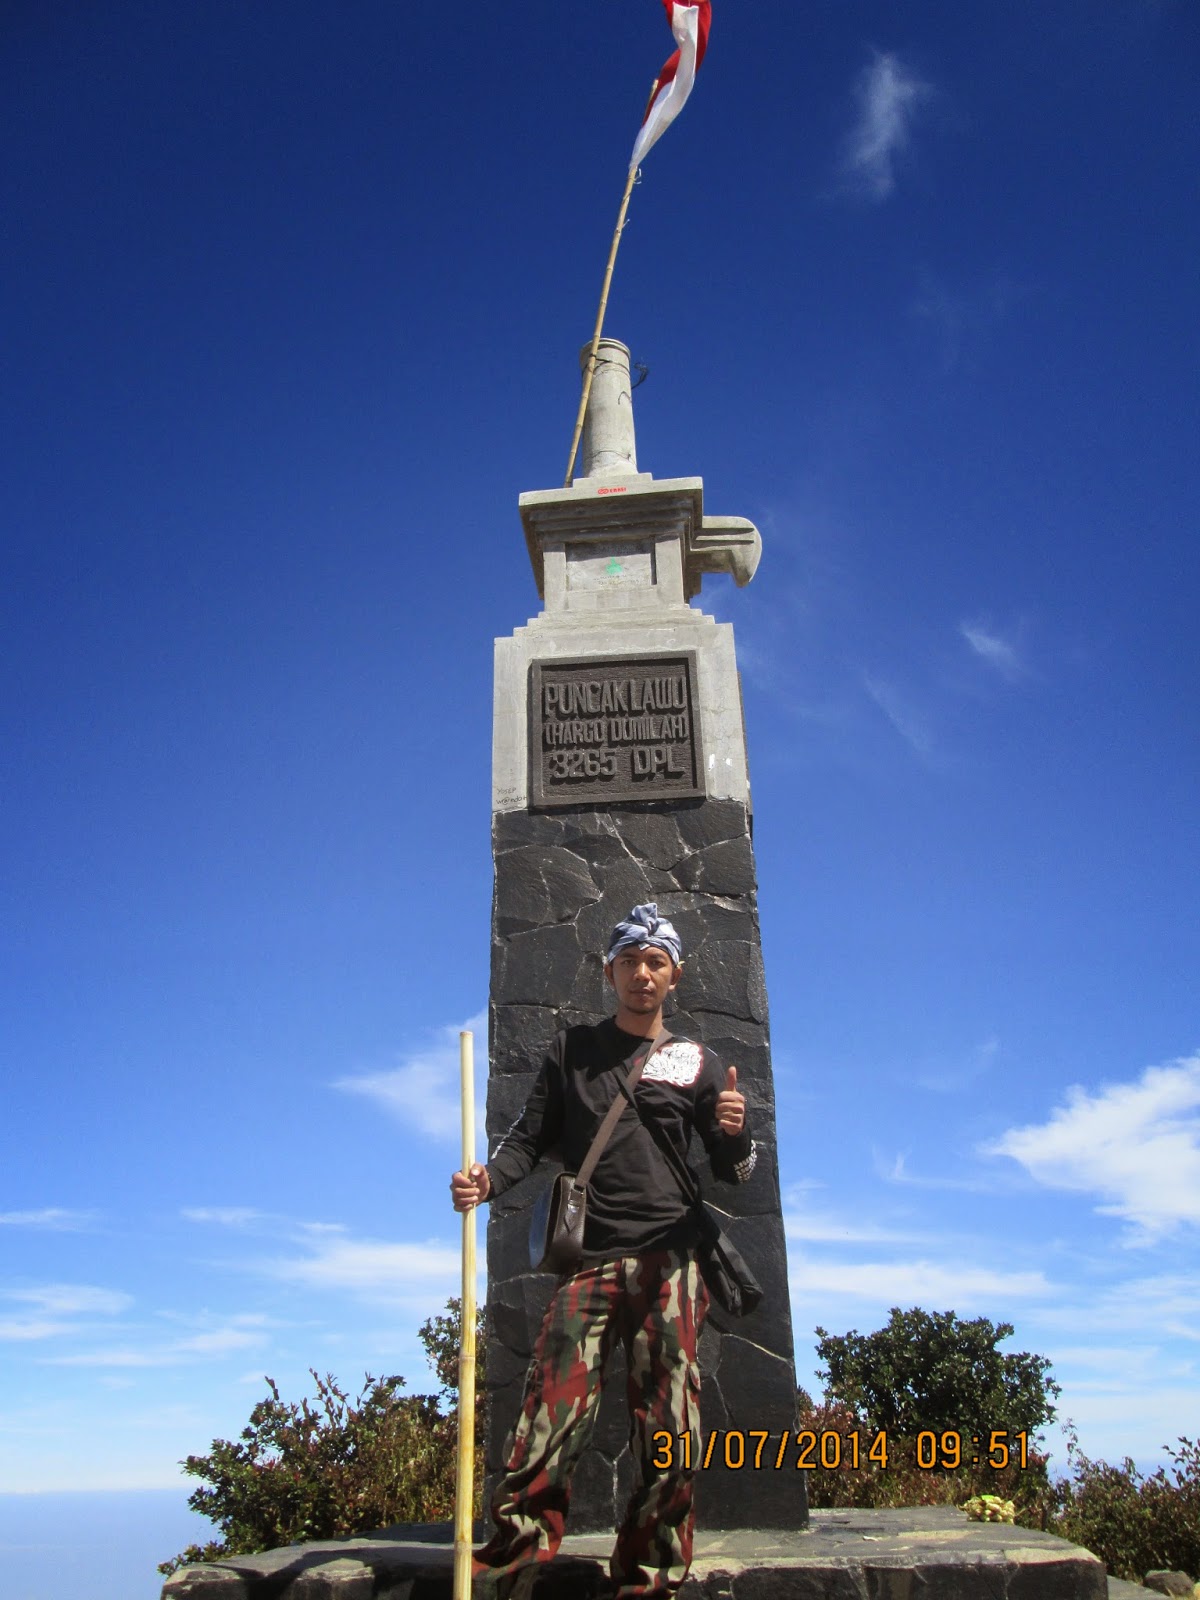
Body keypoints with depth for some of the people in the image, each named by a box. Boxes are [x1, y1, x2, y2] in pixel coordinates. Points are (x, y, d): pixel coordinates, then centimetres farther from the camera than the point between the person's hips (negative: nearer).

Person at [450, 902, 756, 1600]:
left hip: (670, 1261, 1)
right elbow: (530, 1139, 12)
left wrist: (736, 1131, -11)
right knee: (549, 1429, -11)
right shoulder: (572, 1050, 14)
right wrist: (489, 1177, -9)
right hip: (589, 1260, -1)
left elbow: (735, 1172, 12)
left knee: (669, 1438, 0)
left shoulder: (697, 1062, 14)